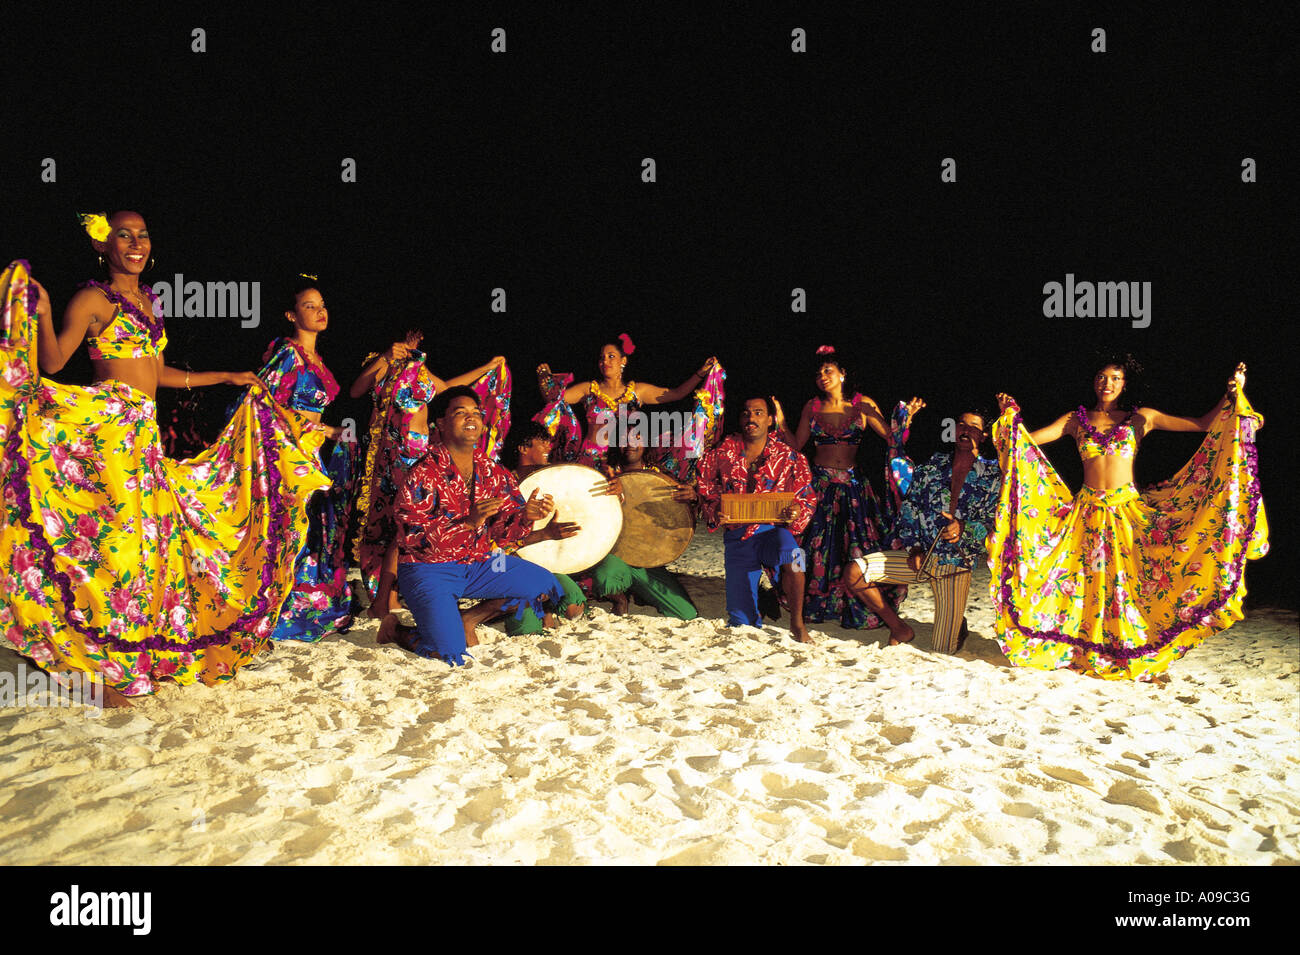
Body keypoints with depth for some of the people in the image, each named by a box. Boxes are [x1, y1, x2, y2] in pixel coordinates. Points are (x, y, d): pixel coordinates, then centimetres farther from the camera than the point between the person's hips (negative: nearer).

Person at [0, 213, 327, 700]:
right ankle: (107, 665, 1)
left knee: (149, 532, 7)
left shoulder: (147, 301, 20)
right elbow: (53, 362, -8)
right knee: (118, 530, -8)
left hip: (145, 431, 7)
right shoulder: (93, 299, -1)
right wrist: (41, 313, -23)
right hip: (108, 426, -7)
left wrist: (227, 377, 26)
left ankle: (142, 655, 17)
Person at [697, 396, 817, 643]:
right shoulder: (723, 453, 2)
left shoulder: (788, 457, 0)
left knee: (792, 555, -38)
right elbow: (704, 491, 9)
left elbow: (807, 498, 4)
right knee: (741, 621, -4)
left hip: (773, 529, -1)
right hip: (737, 534, 1)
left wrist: (796, 511, -18)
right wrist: (716, 511, -11)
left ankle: (797, 622, -14)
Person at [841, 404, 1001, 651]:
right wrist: (914, 546, -5)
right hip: (919, 555, 3)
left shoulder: (992, 474, 2)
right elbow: (910, 503, 6)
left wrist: (964, 528, -23)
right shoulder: (934, 463, 8)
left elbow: (994, 522, -3)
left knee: (944, 649, -2)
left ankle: (956, 621, 37)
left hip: (956, 564, -2)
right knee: (854, 572, -18)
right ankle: (900, 629, 1)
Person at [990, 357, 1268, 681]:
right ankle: (1086, 652, 14)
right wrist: (1010, 415, -12)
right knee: (1088, 581, 2)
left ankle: (1130, 658, 13)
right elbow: (1031, 439, 1)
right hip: (1089, 510, 0)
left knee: (1128, 579, 0)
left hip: (1128, 509, 0)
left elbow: (1205, 424, 6)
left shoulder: (1141, 418, 8)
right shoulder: (1076, 420, 8)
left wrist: (1234, 394, -2)